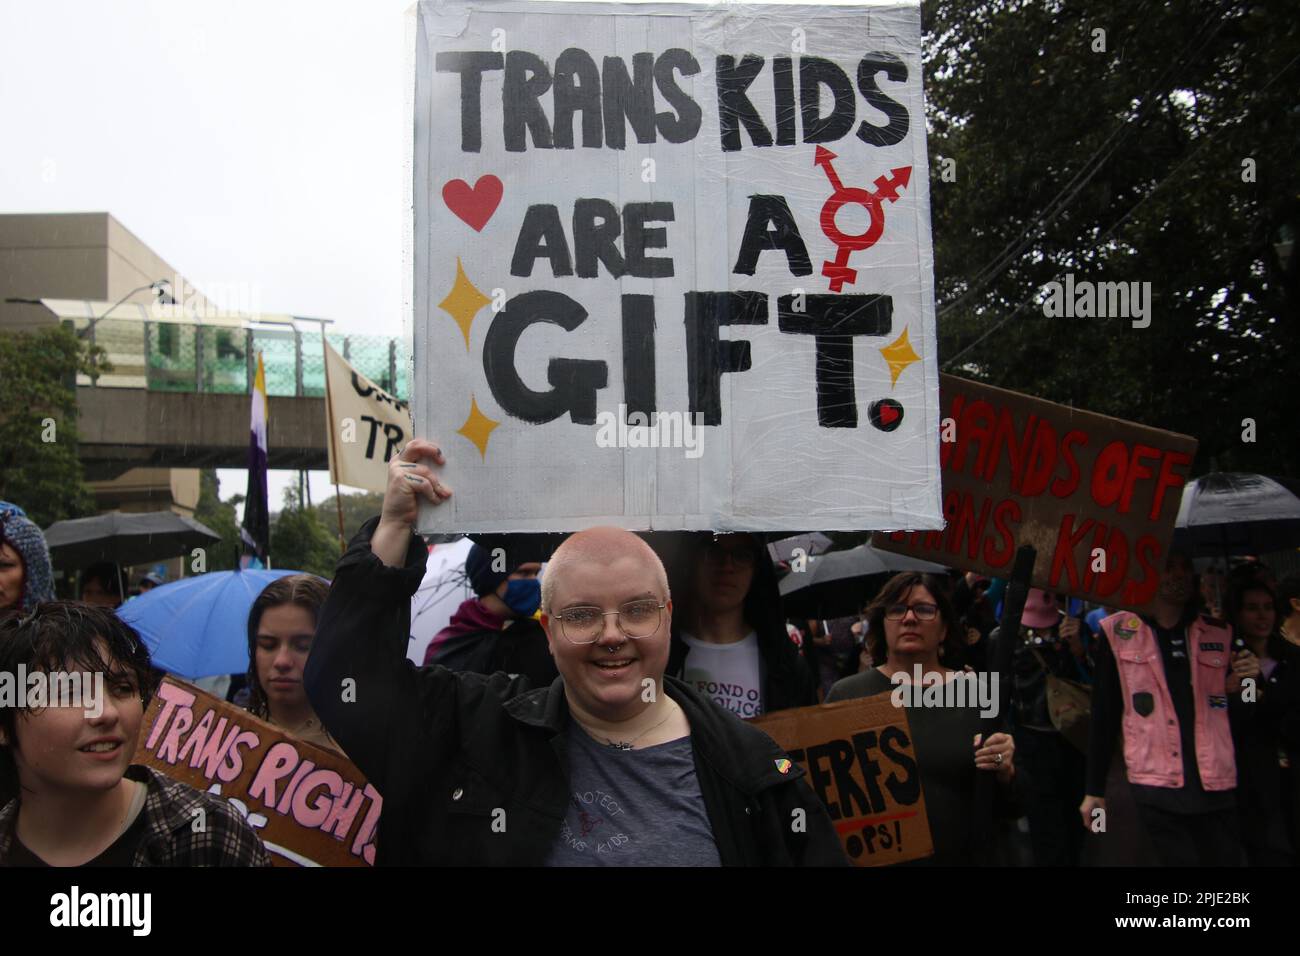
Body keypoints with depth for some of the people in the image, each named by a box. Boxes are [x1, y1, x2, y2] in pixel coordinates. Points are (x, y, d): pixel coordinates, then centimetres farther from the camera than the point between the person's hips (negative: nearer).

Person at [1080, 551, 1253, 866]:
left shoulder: (1219, 634, 10)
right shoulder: (1119, 632, 1)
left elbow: (1236, 715, 16)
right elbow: (1103, 717, 2)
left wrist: (1241, 685, -6)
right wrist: (1095, 790, 2)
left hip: (1216, 787, 3)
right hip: (1157, 791, -3)